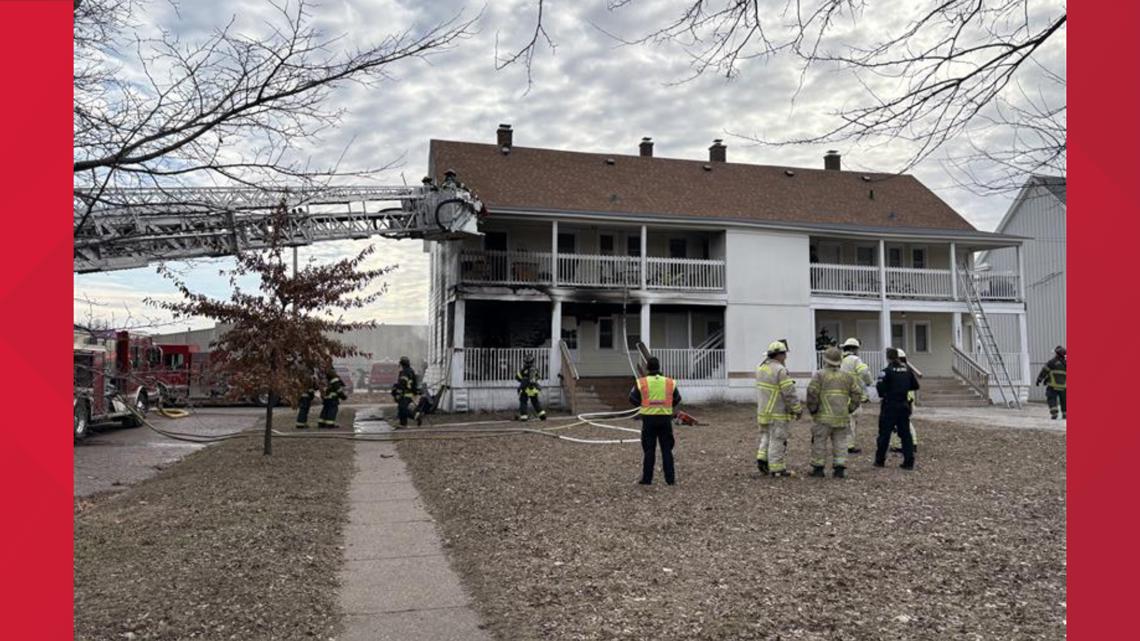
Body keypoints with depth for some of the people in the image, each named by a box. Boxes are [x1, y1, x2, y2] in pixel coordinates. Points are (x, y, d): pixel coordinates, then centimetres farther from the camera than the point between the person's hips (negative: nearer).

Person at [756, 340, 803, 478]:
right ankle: (776, 468, 7)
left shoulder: (761, 367, 6)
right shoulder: (780, 370, -20)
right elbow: (789, 393, -19)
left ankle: (762, 458, 8)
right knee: (777, 440, 1)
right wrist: (798, 409, -9)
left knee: (766, 436, 20)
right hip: (777, 412, -8)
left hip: (763, 410, 8)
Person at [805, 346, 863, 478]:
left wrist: (812, 409, -2)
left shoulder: (820, 375, -4)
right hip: (842, 417, 4)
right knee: (840, 442, 8)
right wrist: (850, 408, 13)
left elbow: (812, 392, -13)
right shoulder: (847, 377, 10)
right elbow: (857, 393, 8)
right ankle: (840, 468, 5)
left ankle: (818, 468, 8)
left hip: (824, 416, -4)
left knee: (820, 442, 4)